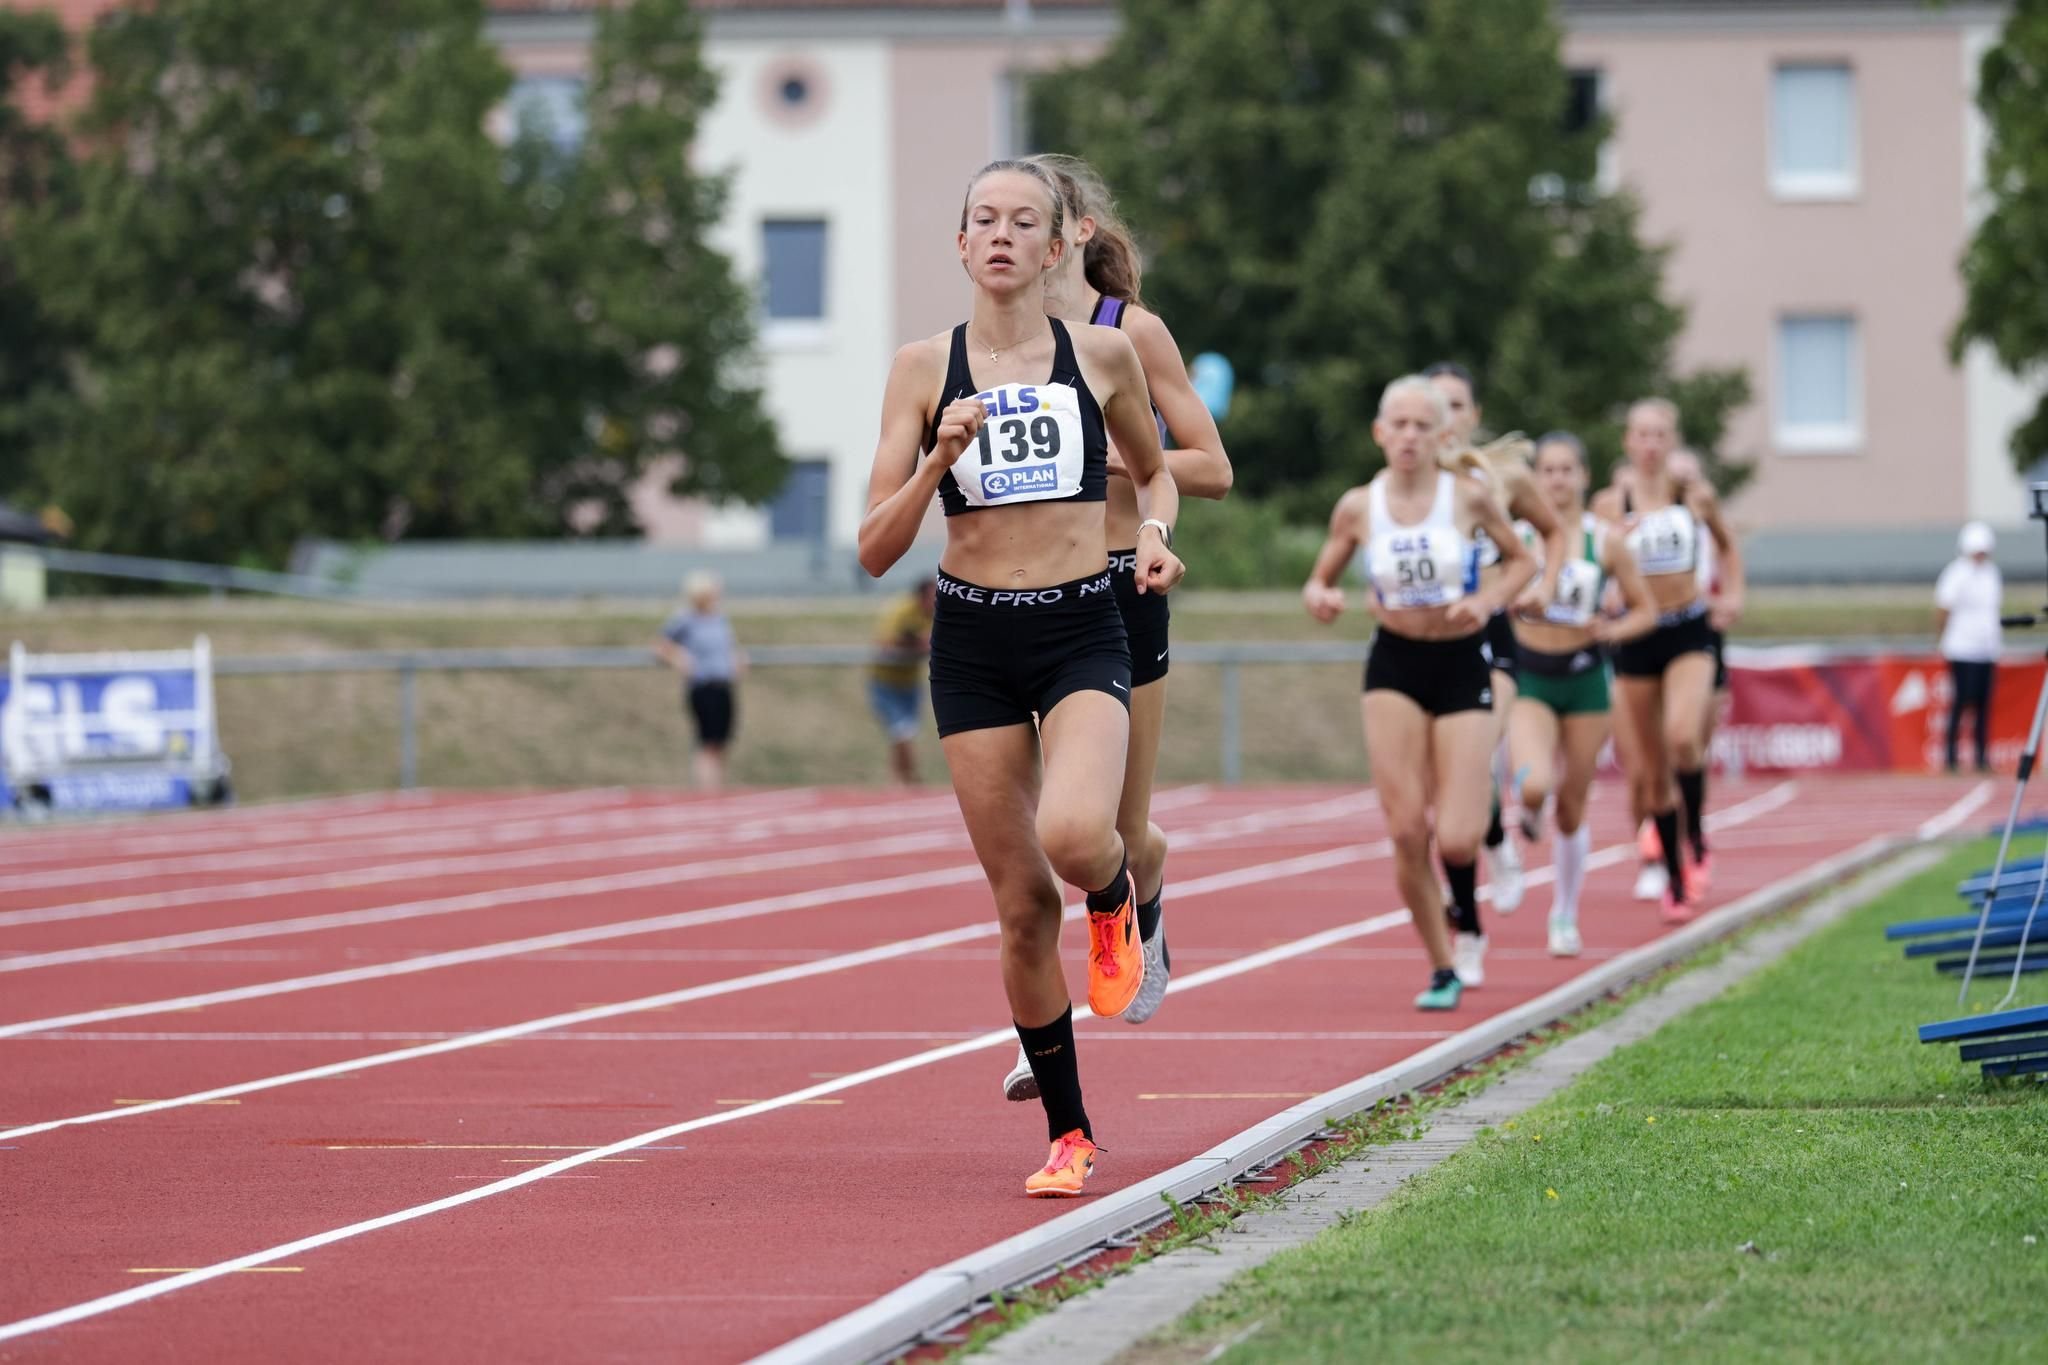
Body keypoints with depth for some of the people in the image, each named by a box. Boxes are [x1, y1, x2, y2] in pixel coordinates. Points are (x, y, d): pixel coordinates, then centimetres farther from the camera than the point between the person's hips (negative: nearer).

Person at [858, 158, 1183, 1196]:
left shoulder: (1103, 356, 2)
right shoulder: (924, 369, 1)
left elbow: (1155, 471, 21)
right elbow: (877, 551, -2)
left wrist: (1154, 532, -1)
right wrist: (940, 458, -17)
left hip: (1083, 634, -1)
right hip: (974, 642, 1)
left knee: (1073, 837, -29)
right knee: (1022, 903, 2)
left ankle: (1118, 898, 10)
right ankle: (1067, 1133, 17)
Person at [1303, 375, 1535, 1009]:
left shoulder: (1469, 497, -7)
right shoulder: (1357, 507, -3)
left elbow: (1522, 560, 7)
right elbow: (1319, 582, 9)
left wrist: (1487, 600, -11)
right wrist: (1320, 599, -14)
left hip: (1462, 664, -1)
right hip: (1394, 666, 1)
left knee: (1456, 839, -11)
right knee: (1406, 831, -9)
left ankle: (1466, 919, 26)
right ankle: (1442, 969, 9)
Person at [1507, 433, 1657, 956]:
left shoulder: (1605, 541, -1)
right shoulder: (1517, 537, -2)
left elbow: (1645, 612, 5)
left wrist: (1610, 631, -13)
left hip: (1584, 680, 1)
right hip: (1529, 680, -1)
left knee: (1572, 808, 7)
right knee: (1535, 785, -25)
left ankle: (1565, 916, 26)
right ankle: (1529, 810, 15)